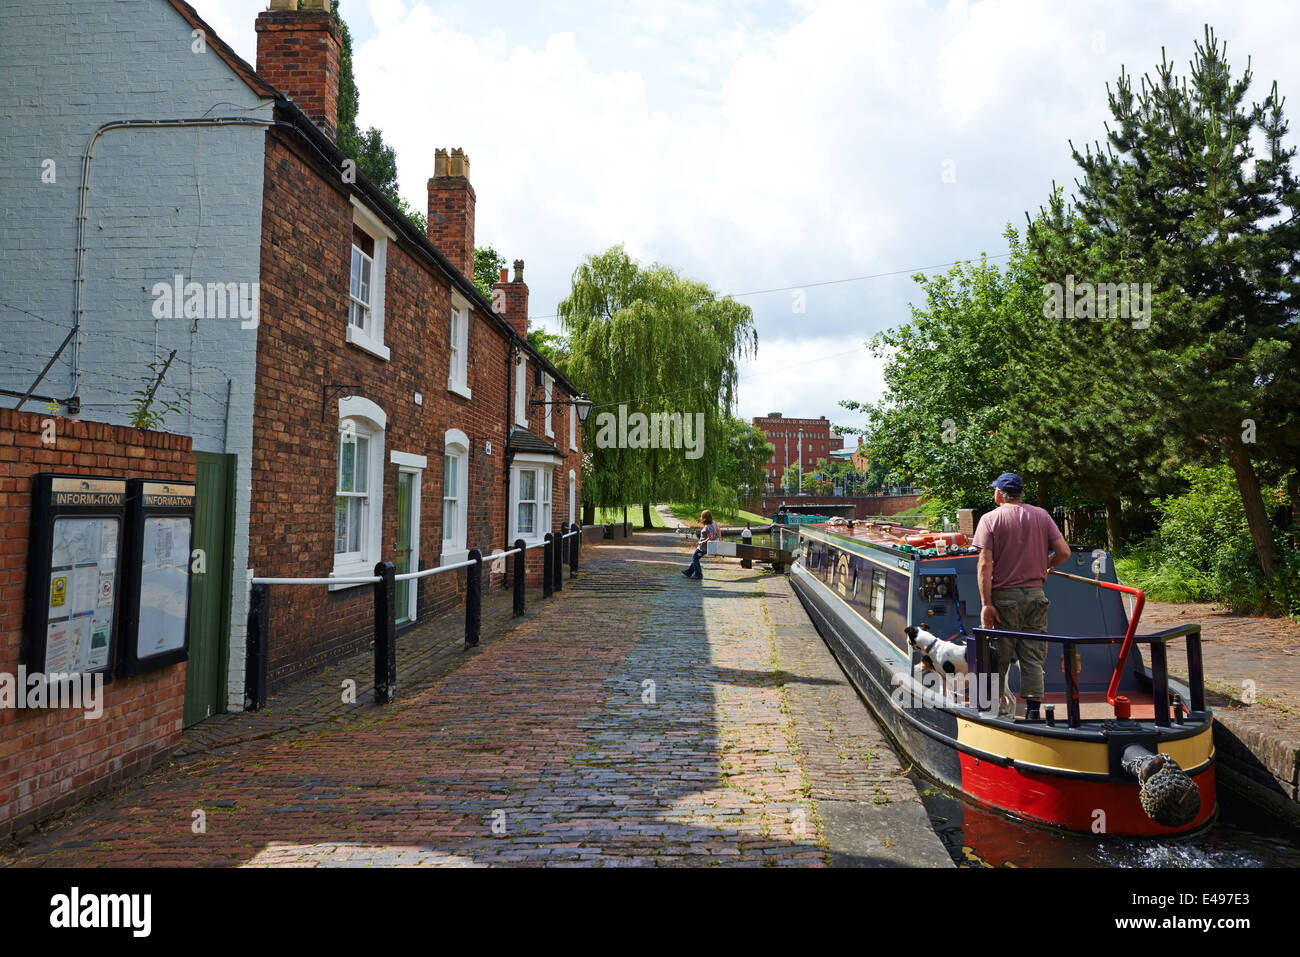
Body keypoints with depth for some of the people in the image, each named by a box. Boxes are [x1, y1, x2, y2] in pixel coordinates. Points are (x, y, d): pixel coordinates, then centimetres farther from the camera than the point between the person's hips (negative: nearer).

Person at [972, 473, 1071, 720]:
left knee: (998, 656, 8)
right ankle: (1033, 711, 8)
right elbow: (1064, 552, 0)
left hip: (1004, 597, -3)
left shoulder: (990, 519, -6)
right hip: (1035, 596, 3)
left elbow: (985, 564, -12)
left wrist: (986, 603, -12)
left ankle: (1000, 704, 18)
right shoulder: (1042, 516, 4)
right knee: (1032, 658, 8)